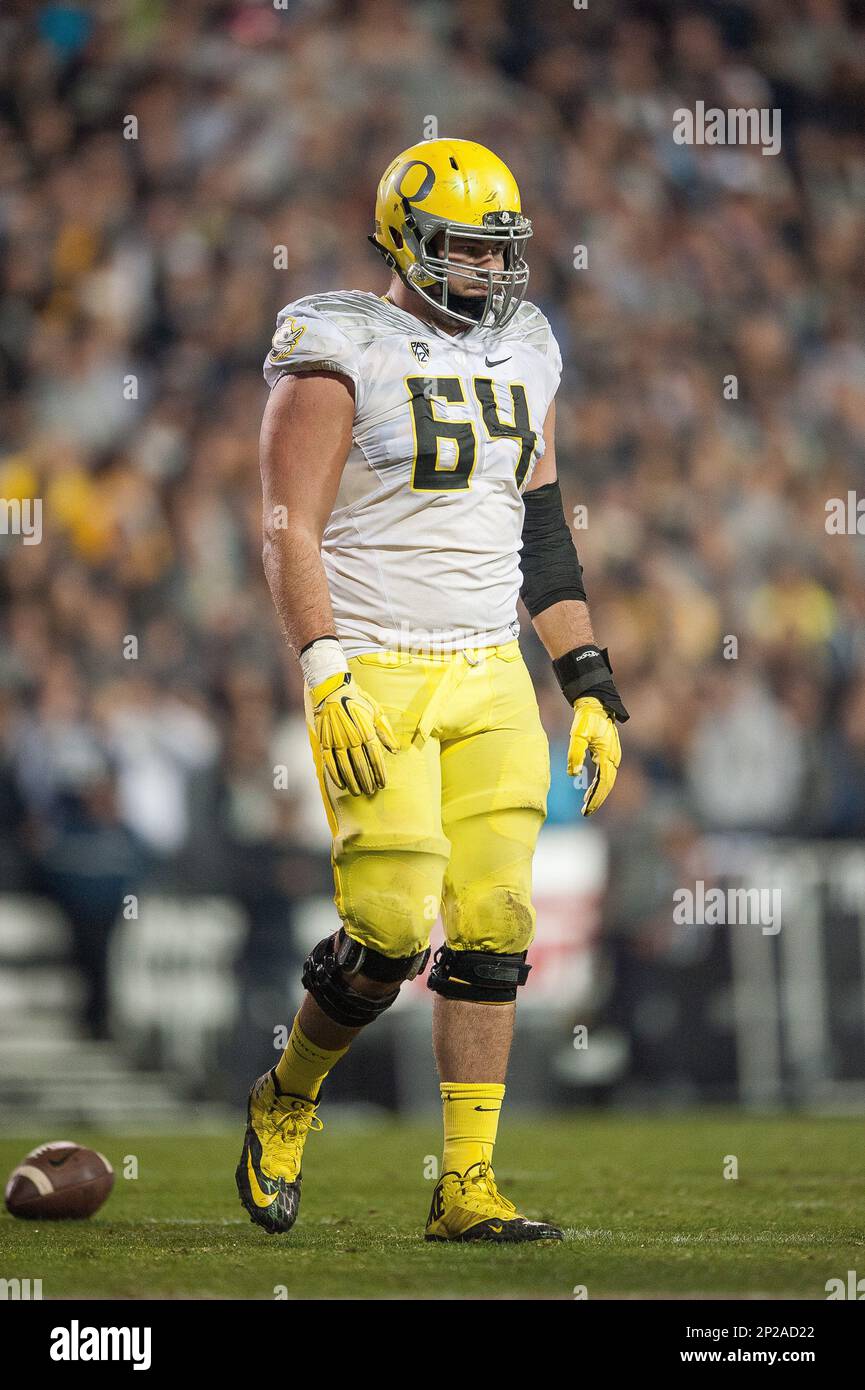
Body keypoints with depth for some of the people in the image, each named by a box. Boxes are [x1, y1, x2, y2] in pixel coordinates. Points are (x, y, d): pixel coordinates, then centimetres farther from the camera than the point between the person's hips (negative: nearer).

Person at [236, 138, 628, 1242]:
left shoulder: (520, 357, 13)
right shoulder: (341, 355, -6)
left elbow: (543, 538, 18)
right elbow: (290, 530, -11)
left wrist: (591, 691, 13)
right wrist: (328, 681, -21)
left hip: (490, 677, 6)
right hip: (375, 674, -6)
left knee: (494, 929, -2)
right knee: (394, 929, -12)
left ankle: (467, 1188, 3)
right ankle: (285, 1103, 16)